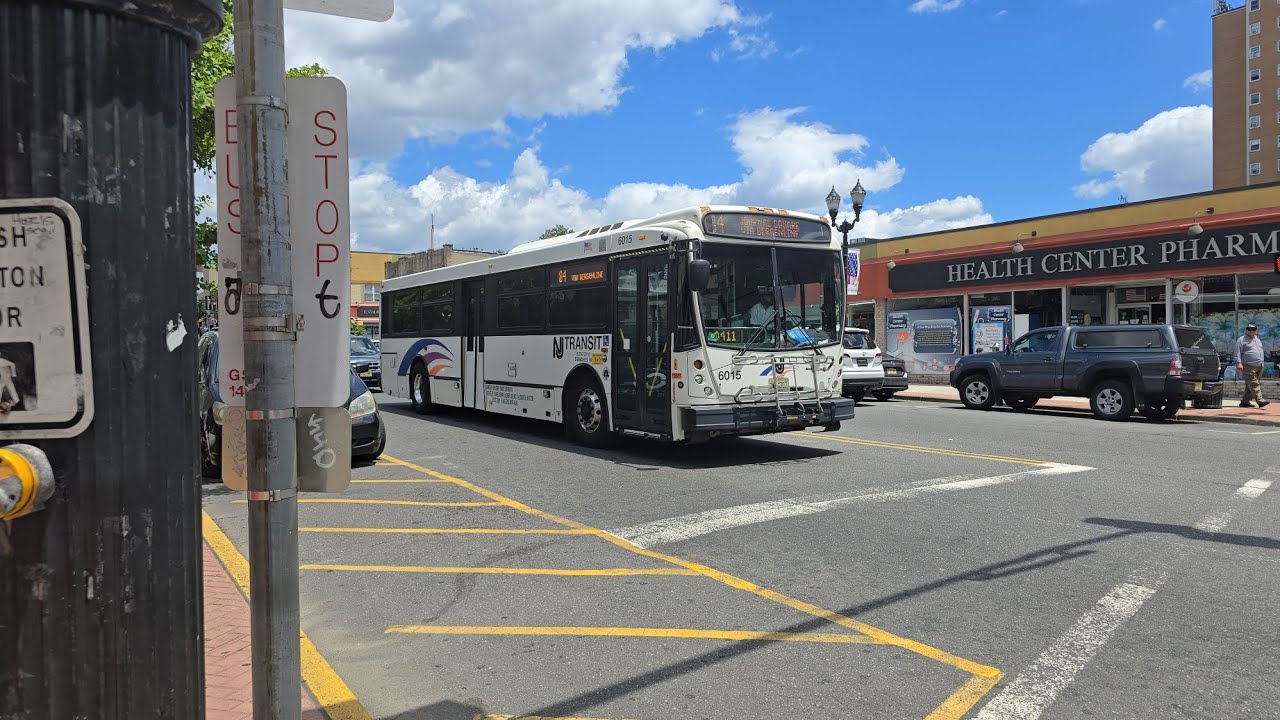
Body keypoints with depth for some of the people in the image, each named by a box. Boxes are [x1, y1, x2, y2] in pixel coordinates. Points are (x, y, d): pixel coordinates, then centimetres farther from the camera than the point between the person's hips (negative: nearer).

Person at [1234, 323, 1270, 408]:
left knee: (1250, 385, 7)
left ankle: (1244, 401, 10)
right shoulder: (1242, 340, -1)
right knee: (1254, 384, -13)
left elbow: (1260, 351, 30)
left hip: (1259, 366, 8)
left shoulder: (1258, 340, 23)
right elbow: (1238, 352, -8)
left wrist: (1261, 363, 26)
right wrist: (1239, 363, -18)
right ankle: (1260, 401, -20)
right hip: (1249, 367, -8)